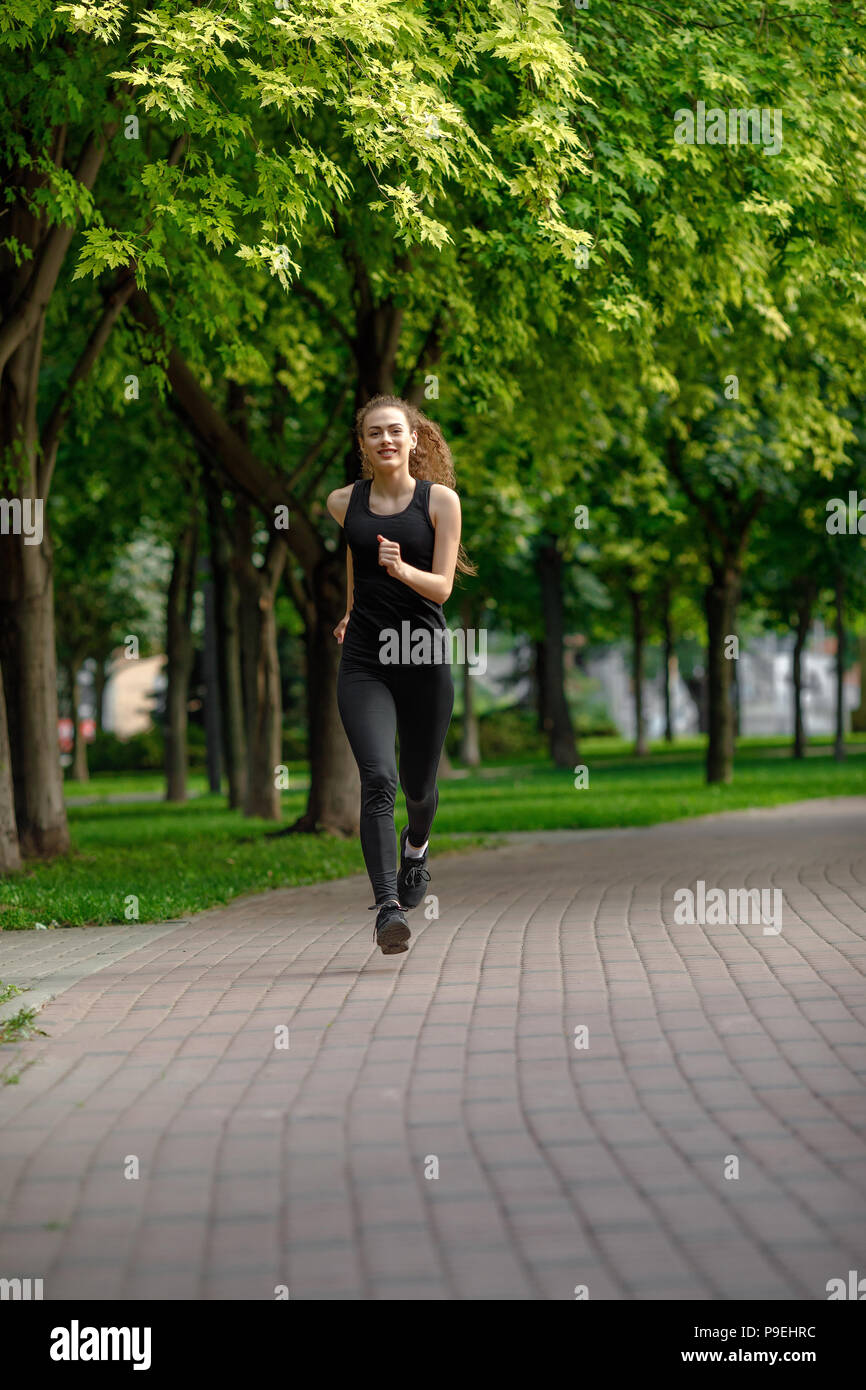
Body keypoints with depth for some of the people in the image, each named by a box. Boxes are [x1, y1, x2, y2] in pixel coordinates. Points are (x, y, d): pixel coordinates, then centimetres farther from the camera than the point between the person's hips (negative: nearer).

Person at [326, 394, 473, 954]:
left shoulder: (441, 500, -1)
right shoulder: (344, 503, 5)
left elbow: (442, 587, -5)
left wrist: (402, 571, -23)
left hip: (425, 655, 0)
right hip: (364, 661, 0)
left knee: (419, 783, 13)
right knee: (377, 779, -18)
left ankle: (417, 844, 49)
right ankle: (388, 907, -23)